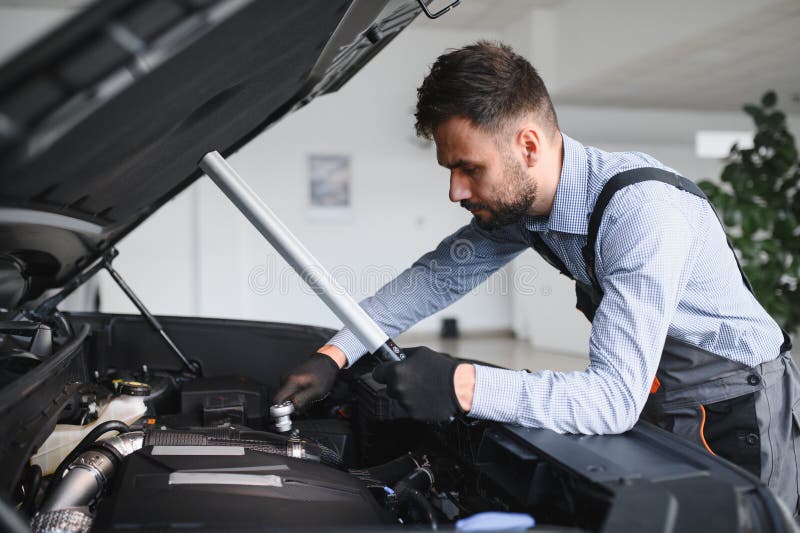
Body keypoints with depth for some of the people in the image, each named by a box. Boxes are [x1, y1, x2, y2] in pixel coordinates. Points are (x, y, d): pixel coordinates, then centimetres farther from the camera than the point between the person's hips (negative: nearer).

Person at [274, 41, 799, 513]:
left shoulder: (642, 211, -34)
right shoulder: (517, 199, -9)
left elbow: (614, 398, -37)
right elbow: (437, 275, 1)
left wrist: (462, 386, -43)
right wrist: (333, 356, -8)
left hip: (737, 414, -7)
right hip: (653, 407, 7)